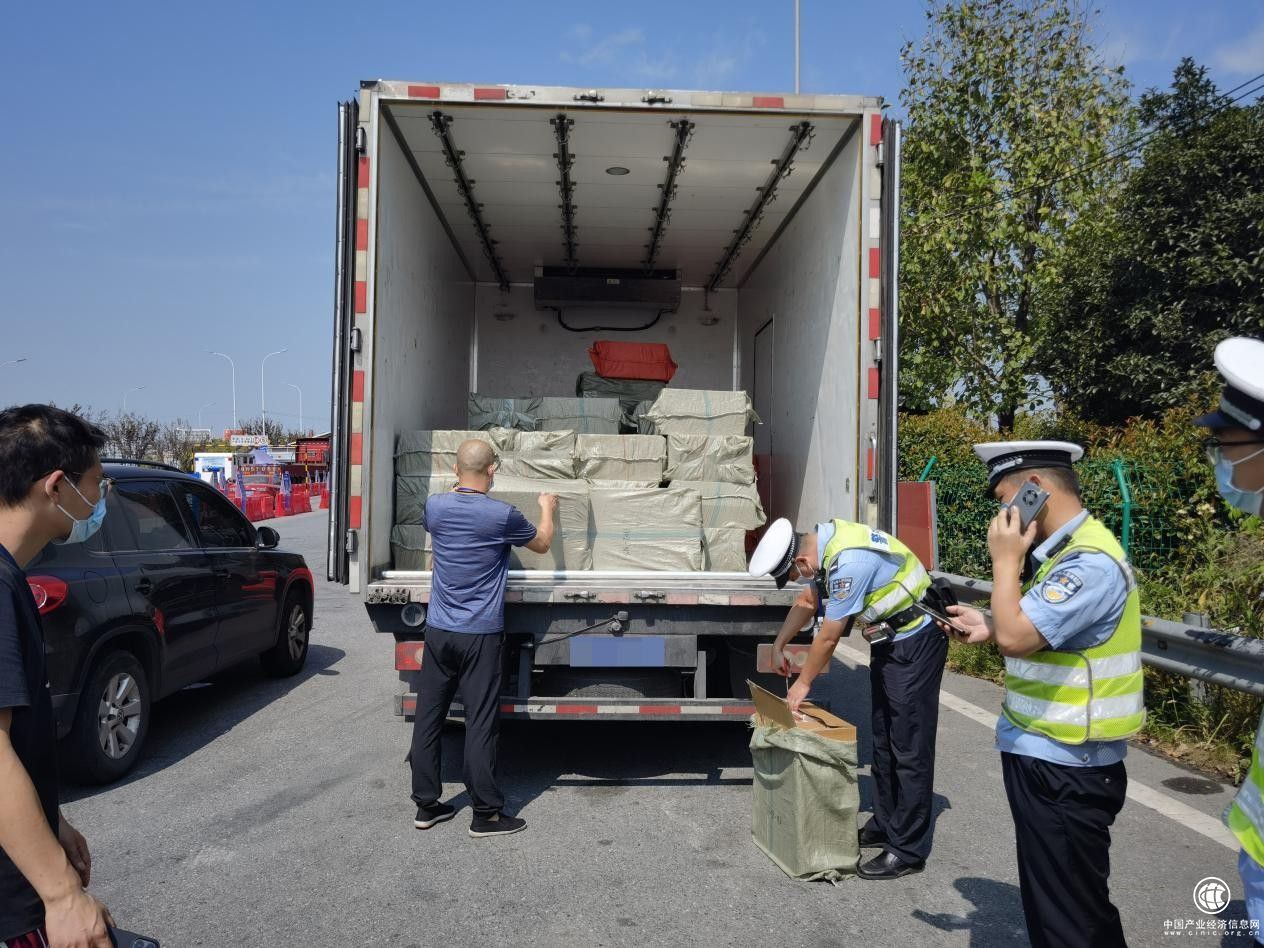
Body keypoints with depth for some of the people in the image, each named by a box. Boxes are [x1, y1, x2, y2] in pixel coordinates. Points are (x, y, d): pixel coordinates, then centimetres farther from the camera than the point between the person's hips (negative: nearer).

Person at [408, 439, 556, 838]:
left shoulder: (436, 506, -1)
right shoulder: (503, 515, -13)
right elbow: (542, 543, 6)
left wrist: (460, 487, 40)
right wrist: (547, 508, 25)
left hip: (438, 631, 5)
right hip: (480, 635, -4)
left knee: (428, 717, 11)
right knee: (480, 724, 2)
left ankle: (426, 805, 21)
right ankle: (485, 813, 10)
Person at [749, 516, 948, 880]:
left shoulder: (848, 562, -32)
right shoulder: (818, 541, -4)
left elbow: (829, 635, -22)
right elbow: (808, 600, 14)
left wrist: (803, 683, -9)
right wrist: (778, 644, 12)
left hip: (916, 638, -10)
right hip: (890, 636, 10)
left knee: (909, 746, -5)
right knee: (883, 739, 16)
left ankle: (908, 850, 2)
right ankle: (885, 824, 27)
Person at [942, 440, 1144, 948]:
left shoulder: (1091, 562, -24)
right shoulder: (1064, 552, 9)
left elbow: (1016, 636, -31)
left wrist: (1005, 559, -19)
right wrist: (988, 628, 8)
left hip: (1064, 768, -10)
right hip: (1041, 754, 10)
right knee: (1046, 899, 23)